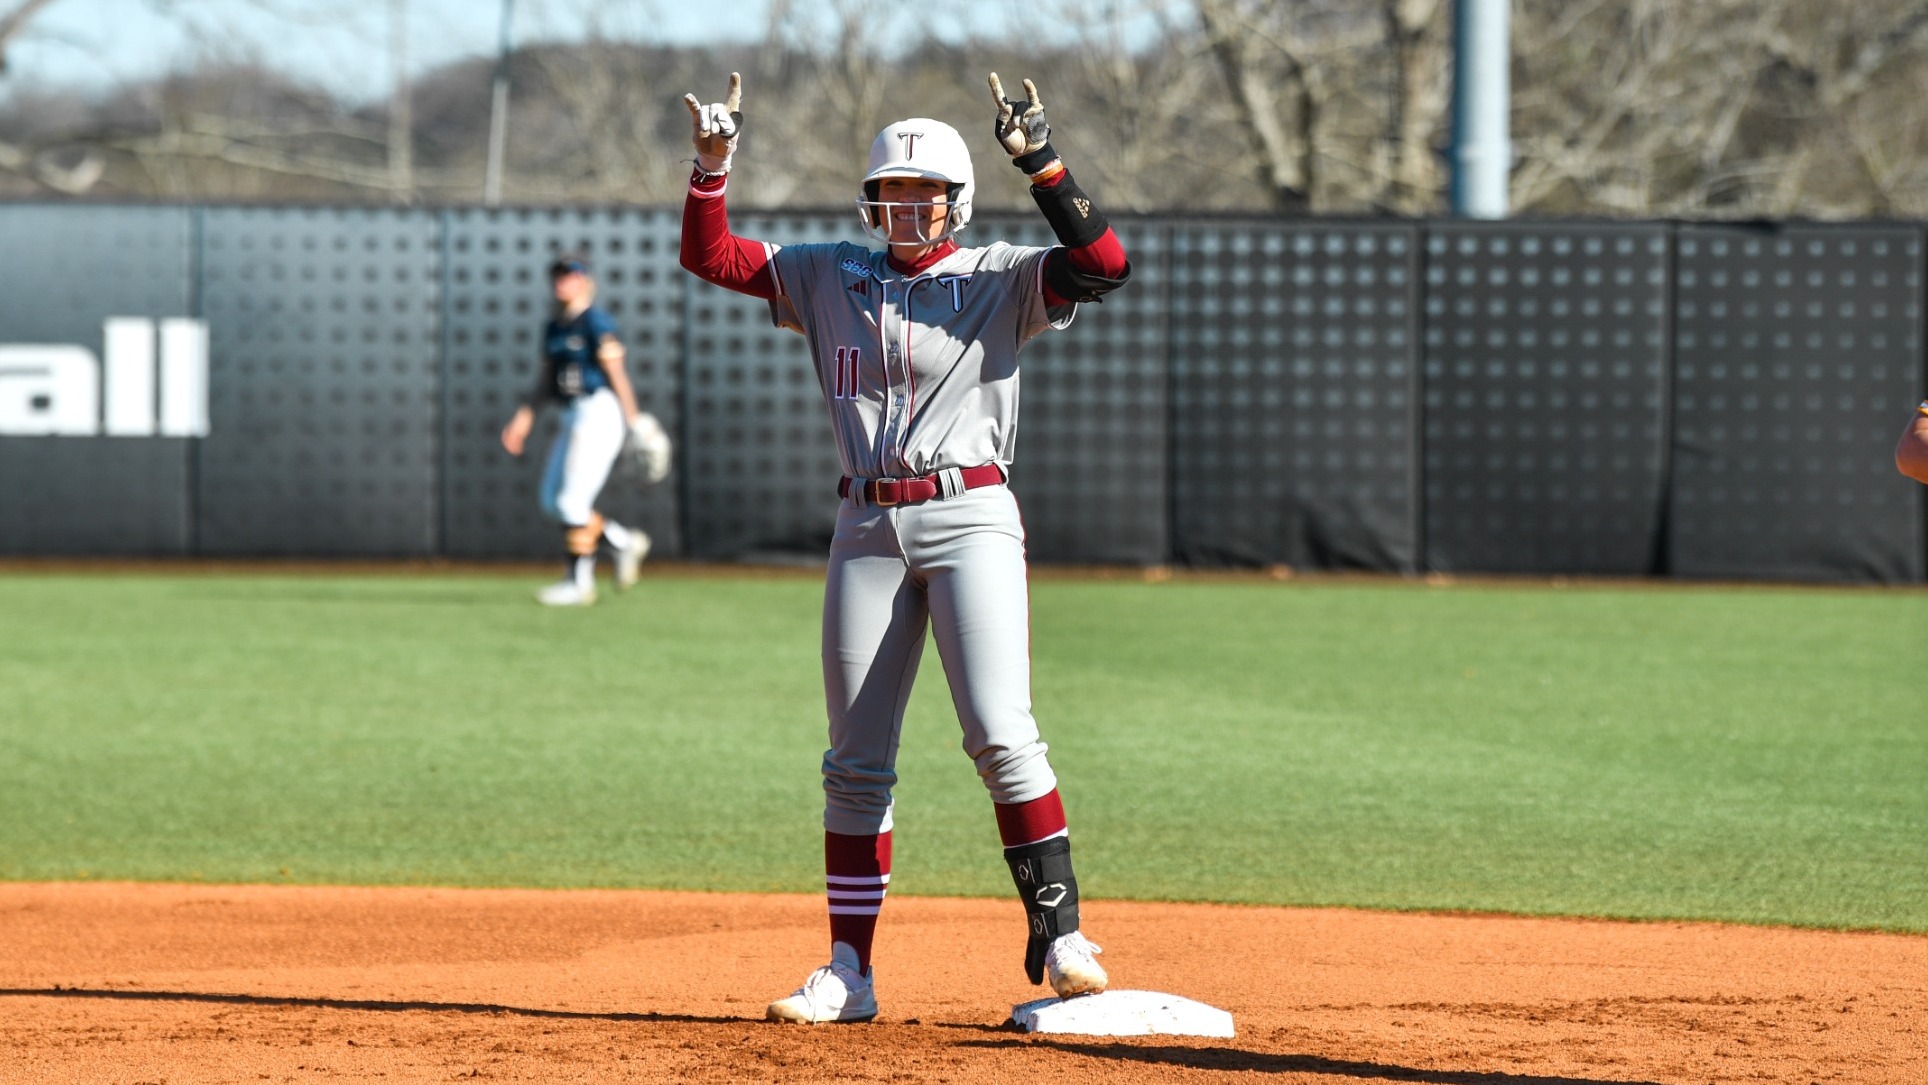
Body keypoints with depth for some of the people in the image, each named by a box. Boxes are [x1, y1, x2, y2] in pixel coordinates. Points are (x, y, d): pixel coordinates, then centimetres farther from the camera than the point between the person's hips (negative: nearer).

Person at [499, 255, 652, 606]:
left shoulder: (596, 323, -10)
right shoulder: (554, 327, 15)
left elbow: (616, 373, -15)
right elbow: (547, 379, 21)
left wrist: (633, 421, -20)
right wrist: (525, 415, 14)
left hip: (600, 410, -9)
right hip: (573, 417, 9)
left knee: (572, 501, -9)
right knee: (552, 502, 10)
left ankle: (578, 583, -1)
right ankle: (624, 542, 20)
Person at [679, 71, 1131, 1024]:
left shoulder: (999, 279, 1)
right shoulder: (830, 277, 12)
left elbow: (1104, 265, -14)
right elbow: (709, 257, 11)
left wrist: (1039, 162, -21)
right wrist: (713, 162, -3)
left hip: (970, 518, -4)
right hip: (866, 529, 4)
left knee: (1000, 733, -17)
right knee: (857, 759, 5)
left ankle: (1058, 937, -13)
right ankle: (849, 971, 9)